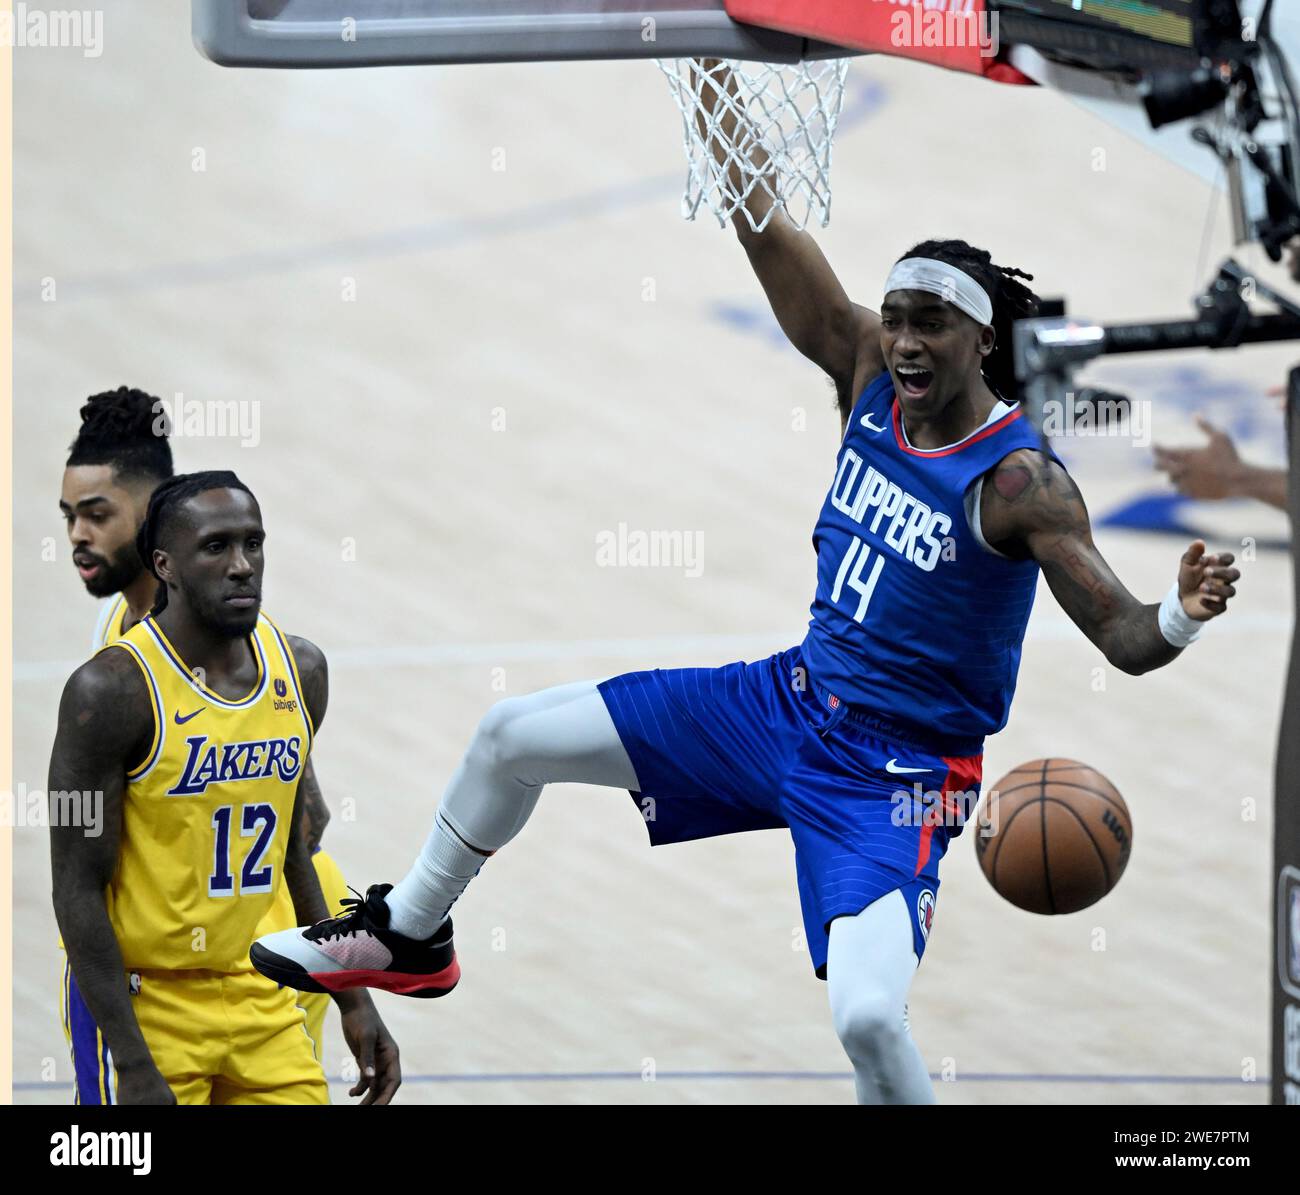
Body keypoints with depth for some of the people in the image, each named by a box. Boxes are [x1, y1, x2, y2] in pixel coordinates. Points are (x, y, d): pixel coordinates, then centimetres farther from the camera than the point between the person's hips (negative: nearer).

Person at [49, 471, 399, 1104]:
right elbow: (78, 890, -14)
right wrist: (135, 1067, -19)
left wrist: (353, 1002, 14)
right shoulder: (114, 688, -15)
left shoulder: (300, 670, 4)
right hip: (142, 1003, -6)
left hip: (261, 998, 6)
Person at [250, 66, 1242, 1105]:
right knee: (513, 736, 14)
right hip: (793, 696, 7)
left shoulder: (1020, 480, -22)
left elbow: (1124, 639, -27)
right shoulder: (871, 377, -4)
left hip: (897, 769, -7)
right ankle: (409, 937, 38)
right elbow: (768, 233, -6)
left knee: (868, 1016, -28)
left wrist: (1182, 616, -50)